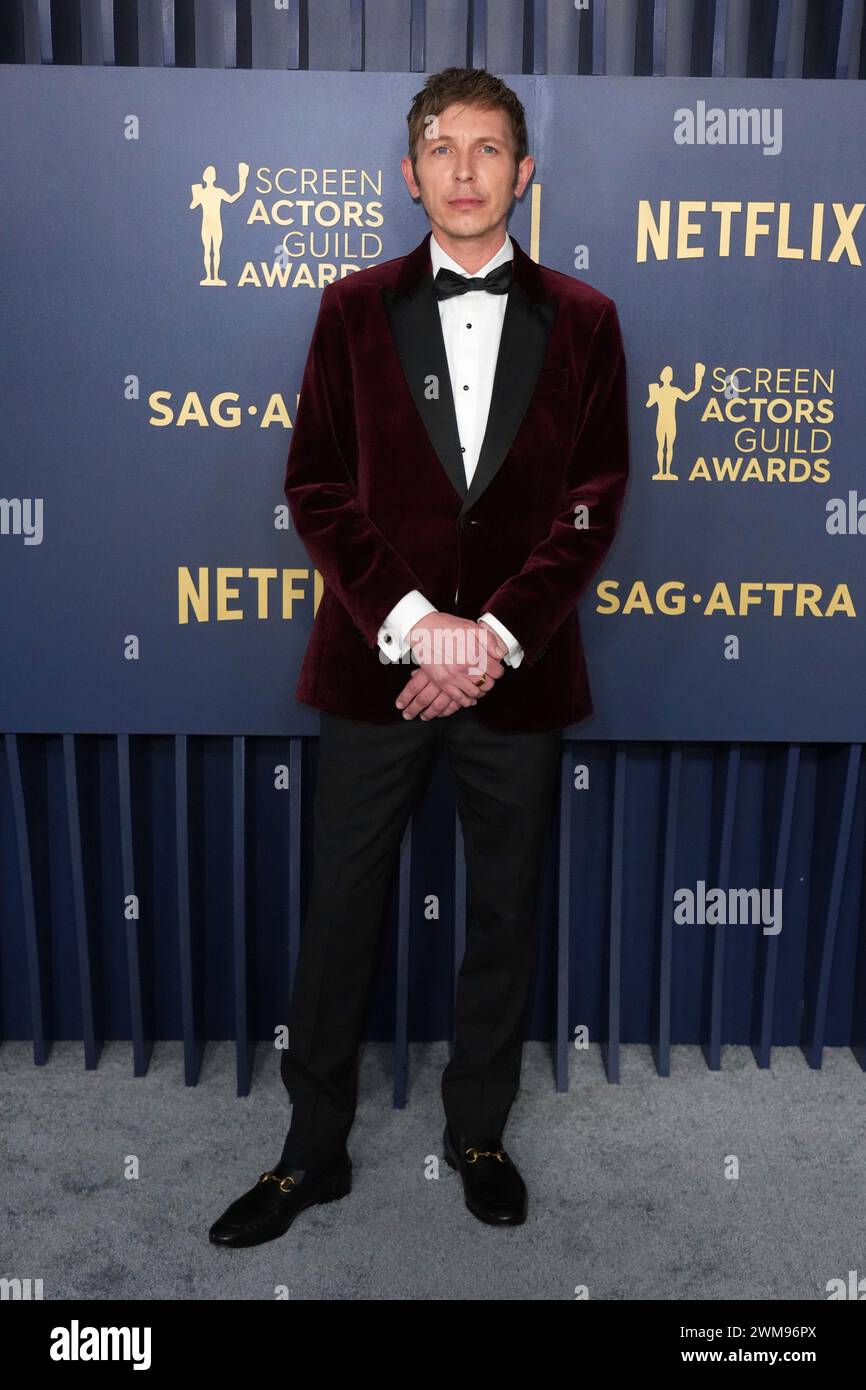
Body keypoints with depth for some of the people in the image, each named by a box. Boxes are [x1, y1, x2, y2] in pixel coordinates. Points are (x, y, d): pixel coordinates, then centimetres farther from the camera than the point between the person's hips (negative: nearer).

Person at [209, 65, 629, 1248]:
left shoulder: (581, 319, 6)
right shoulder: (355, 309, 6)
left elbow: (594, 501, 0)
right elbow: (316, 488, 0)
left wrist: (499, 634, -12)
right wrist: (411, 624, -12)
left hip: (518, 670, 1)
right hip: (377, 663, 0)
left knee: (505, 915, 11)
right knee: (340, 912, 8)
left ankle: (479, 1132, 33)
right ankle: (314, 1149, 27)